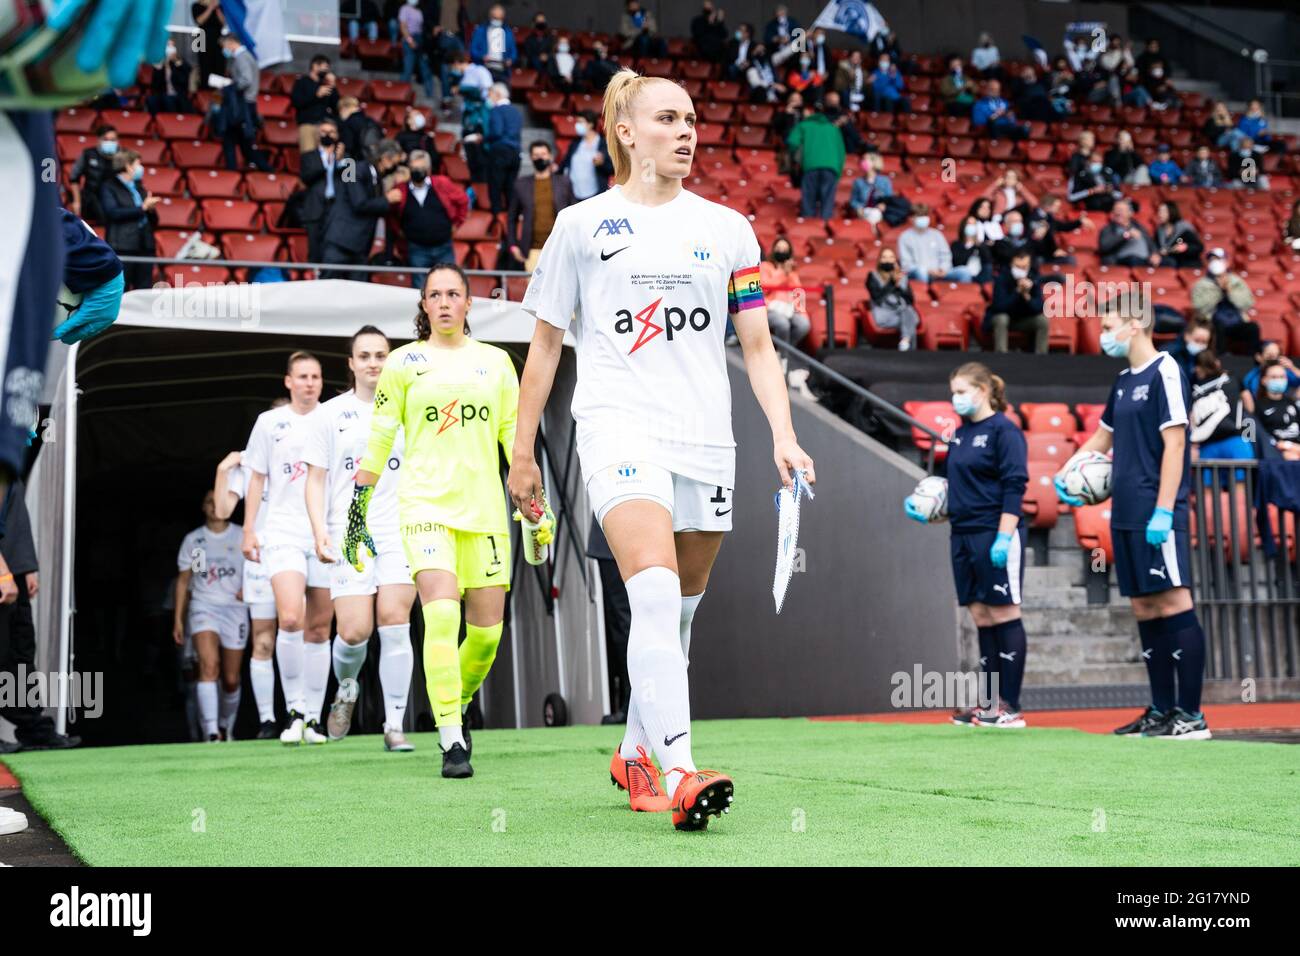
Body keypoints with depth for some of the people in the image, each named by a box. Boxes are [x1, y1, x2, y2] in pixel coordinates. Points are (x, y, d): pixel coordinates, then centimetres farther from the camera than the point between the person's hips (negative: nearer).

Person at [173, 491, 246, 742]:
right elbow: (183, 581, 12)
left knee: (231, 680, 4)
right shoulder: (193, 539, 10)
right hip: (203, 607, -1)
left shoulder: (241, 536, 7)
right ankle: (211, 733, -32)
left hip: (234, 609, 1)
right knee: (208, 665, -24)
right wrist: (178, 619, 6)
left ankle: (227, 728, 29)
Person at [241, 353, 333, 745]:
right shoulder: (270, 422, 8)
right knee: (290, 618, -19)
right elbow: (256, 479, 12)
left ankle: (312, 719, 11)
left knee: (318, 629, 3)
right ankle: (295, 710, -7)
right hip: (282, 533, -1)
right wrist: (249, 530, 6)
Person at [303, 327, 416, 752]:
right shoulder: (329, 414, 9)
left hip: (401, 534, 1)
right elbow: (315, 479, 8)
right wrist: (319, 531, -5)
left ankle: (394, 725, -4)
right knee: (354, 632, -10)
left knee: (395, 625, -11)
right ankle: (346, 687, 24)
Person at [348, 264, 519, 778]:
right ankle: (451, 743, -16)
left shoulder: (496, 361, 12)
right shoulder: (404, 362, 6)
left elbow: (514, 436, 14)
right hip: (425, 503, -3)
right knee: (442, 615, -20)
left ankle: (458, 707, 31)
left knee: (487, 630, 1)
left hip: (484, 507, 3)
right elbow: (378, 440, 8)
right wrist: (358, 506, 6)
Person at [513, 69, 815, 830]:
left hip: (706, 439, 4)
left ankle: (636, 754, 27)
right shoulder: (582, 225, 7)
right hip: (619, 426, -3)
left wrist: (784, 435, 0)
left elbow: (758, 345, 13)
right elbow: (545, 345, 11)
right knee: (655, 592, -22)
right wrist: (523, 452, 10)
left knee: (678, 609, 8)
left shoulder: (727, 227, 13)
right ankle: (679, 773, -28)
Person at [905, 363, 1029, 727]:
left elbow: (1014, 488, -15)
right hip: (964, 535, 8)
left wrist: (1004, 537, -21)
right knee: (982, 618, 9)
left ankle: (1009, 706, 0)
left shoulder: (1003, 430, -9)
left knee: (1004, 615, -4)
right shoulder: (960, 433, 15)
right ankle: (990, 703, 13)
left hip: (996, 535, -8)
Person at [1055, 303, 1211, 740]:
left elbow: (1174, 443, -14)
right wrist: (1065, 473, 17)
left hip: (1156, 515, -9)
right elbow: (1102, 438, 30)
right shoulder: (1123, 381, 17)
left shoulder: (1164, 372, -8)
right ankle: (1161, 711, 15)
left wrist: (1164, 511, -19)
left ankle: (1191, 716, -6)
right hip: (1126, 515, 9)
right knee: (1145, 611, 9)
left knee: (1175, 606, -8)